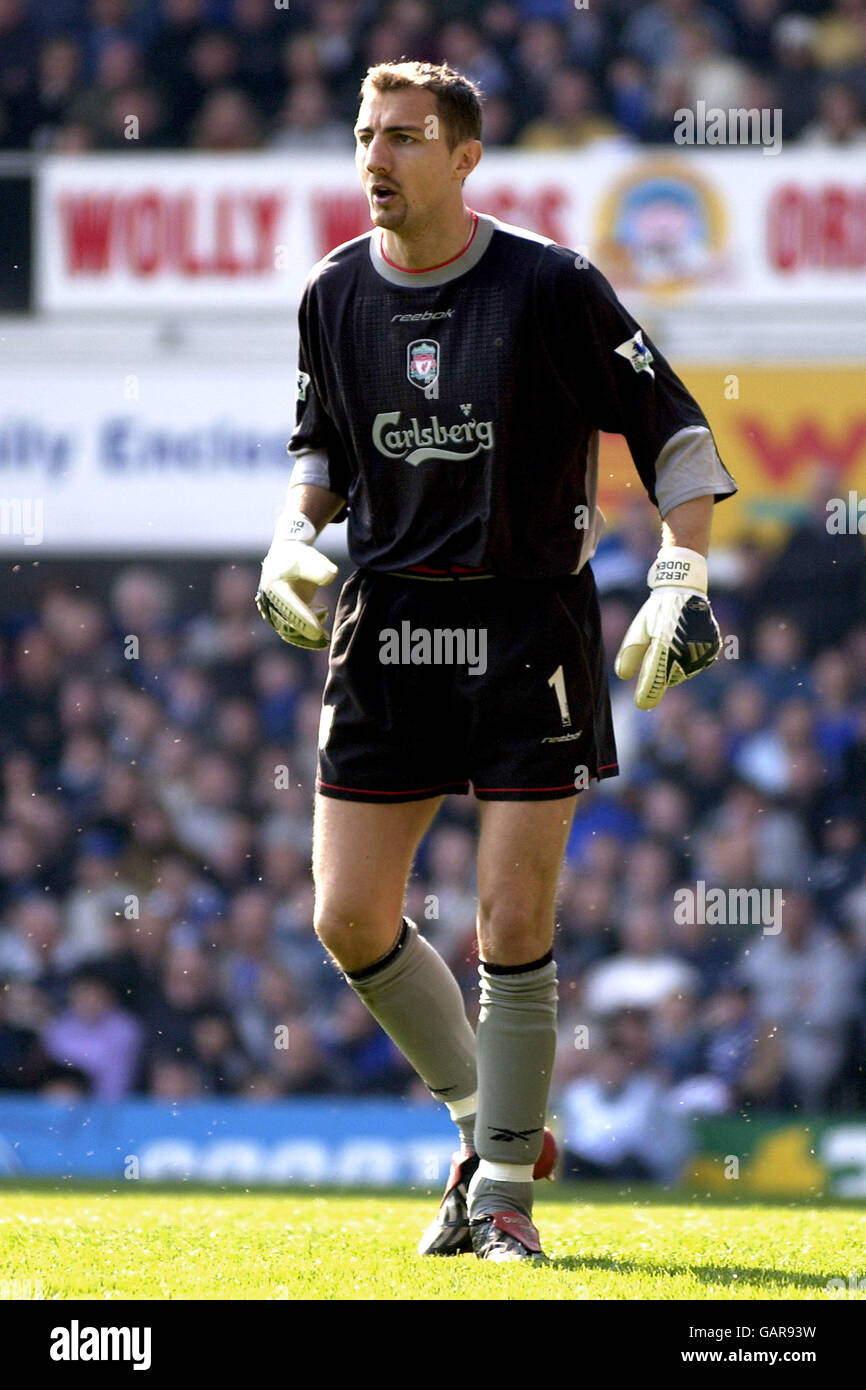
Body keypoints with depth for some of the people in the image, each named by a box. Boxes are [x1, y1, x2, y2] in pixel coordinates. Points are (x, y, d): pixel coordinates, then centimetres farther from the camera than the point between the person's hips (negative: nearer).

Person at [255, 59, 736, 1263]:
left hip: (530, 623, -4)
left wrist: (682, 581, -13)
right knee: (350, 921, -1)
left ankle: (506, 1187, 8)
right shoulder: (334, 295, 4)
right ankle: (487, 1124, 21)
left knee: (514, 926, -7)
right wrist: (293, 539, 2)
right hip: (389, 620, 4)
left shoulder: (550, 288, -9)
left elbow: (673, 429, -3)